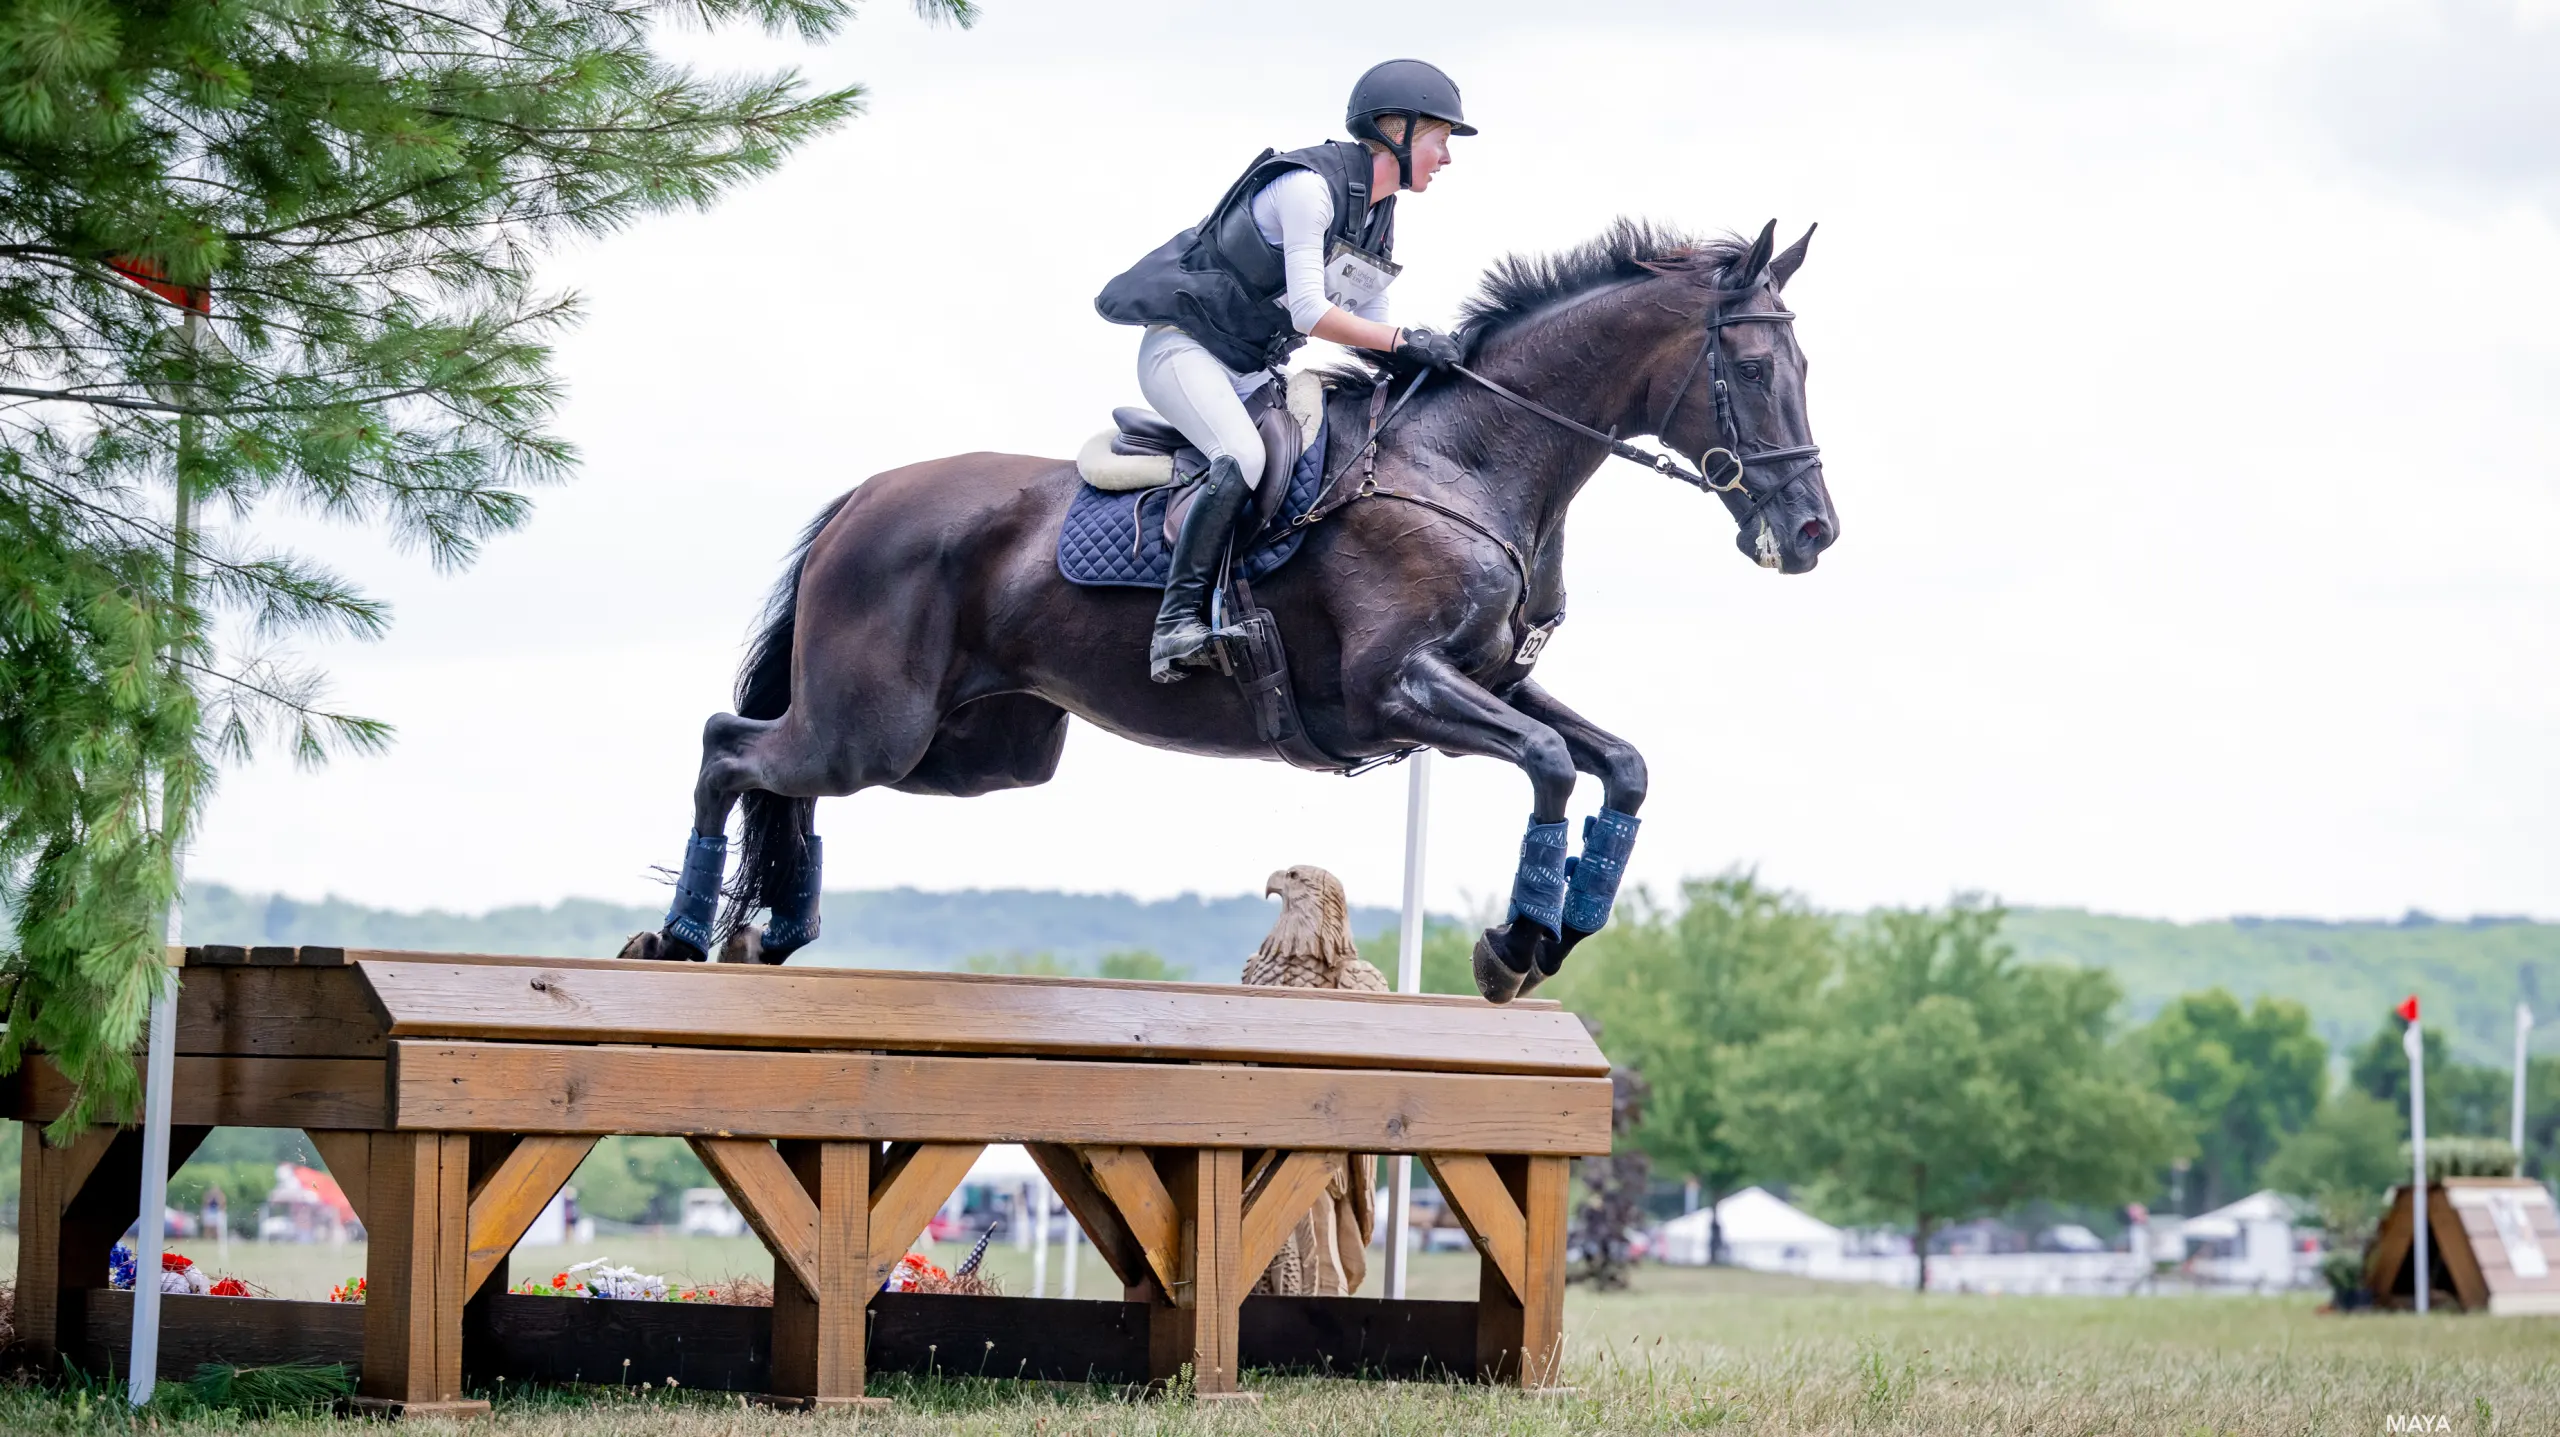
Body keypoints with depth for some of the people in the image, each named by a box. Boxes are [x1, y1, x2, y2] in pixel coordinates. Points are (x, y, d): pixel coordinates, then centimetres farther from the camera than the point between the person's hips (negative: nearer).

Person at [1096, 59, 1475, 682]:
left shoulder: (1380, 222, 10)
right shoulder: (1308, 185, -19)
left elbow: (1371, 332, 12)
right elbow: (1309, 312, -24)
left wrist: (1421, 364, -5)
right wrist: (1406, 342, -23)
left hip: (1252, 373, 10)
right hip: (1184, 348, -10)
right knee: (1242, 458, -32)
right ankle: (1179, 617, -29)